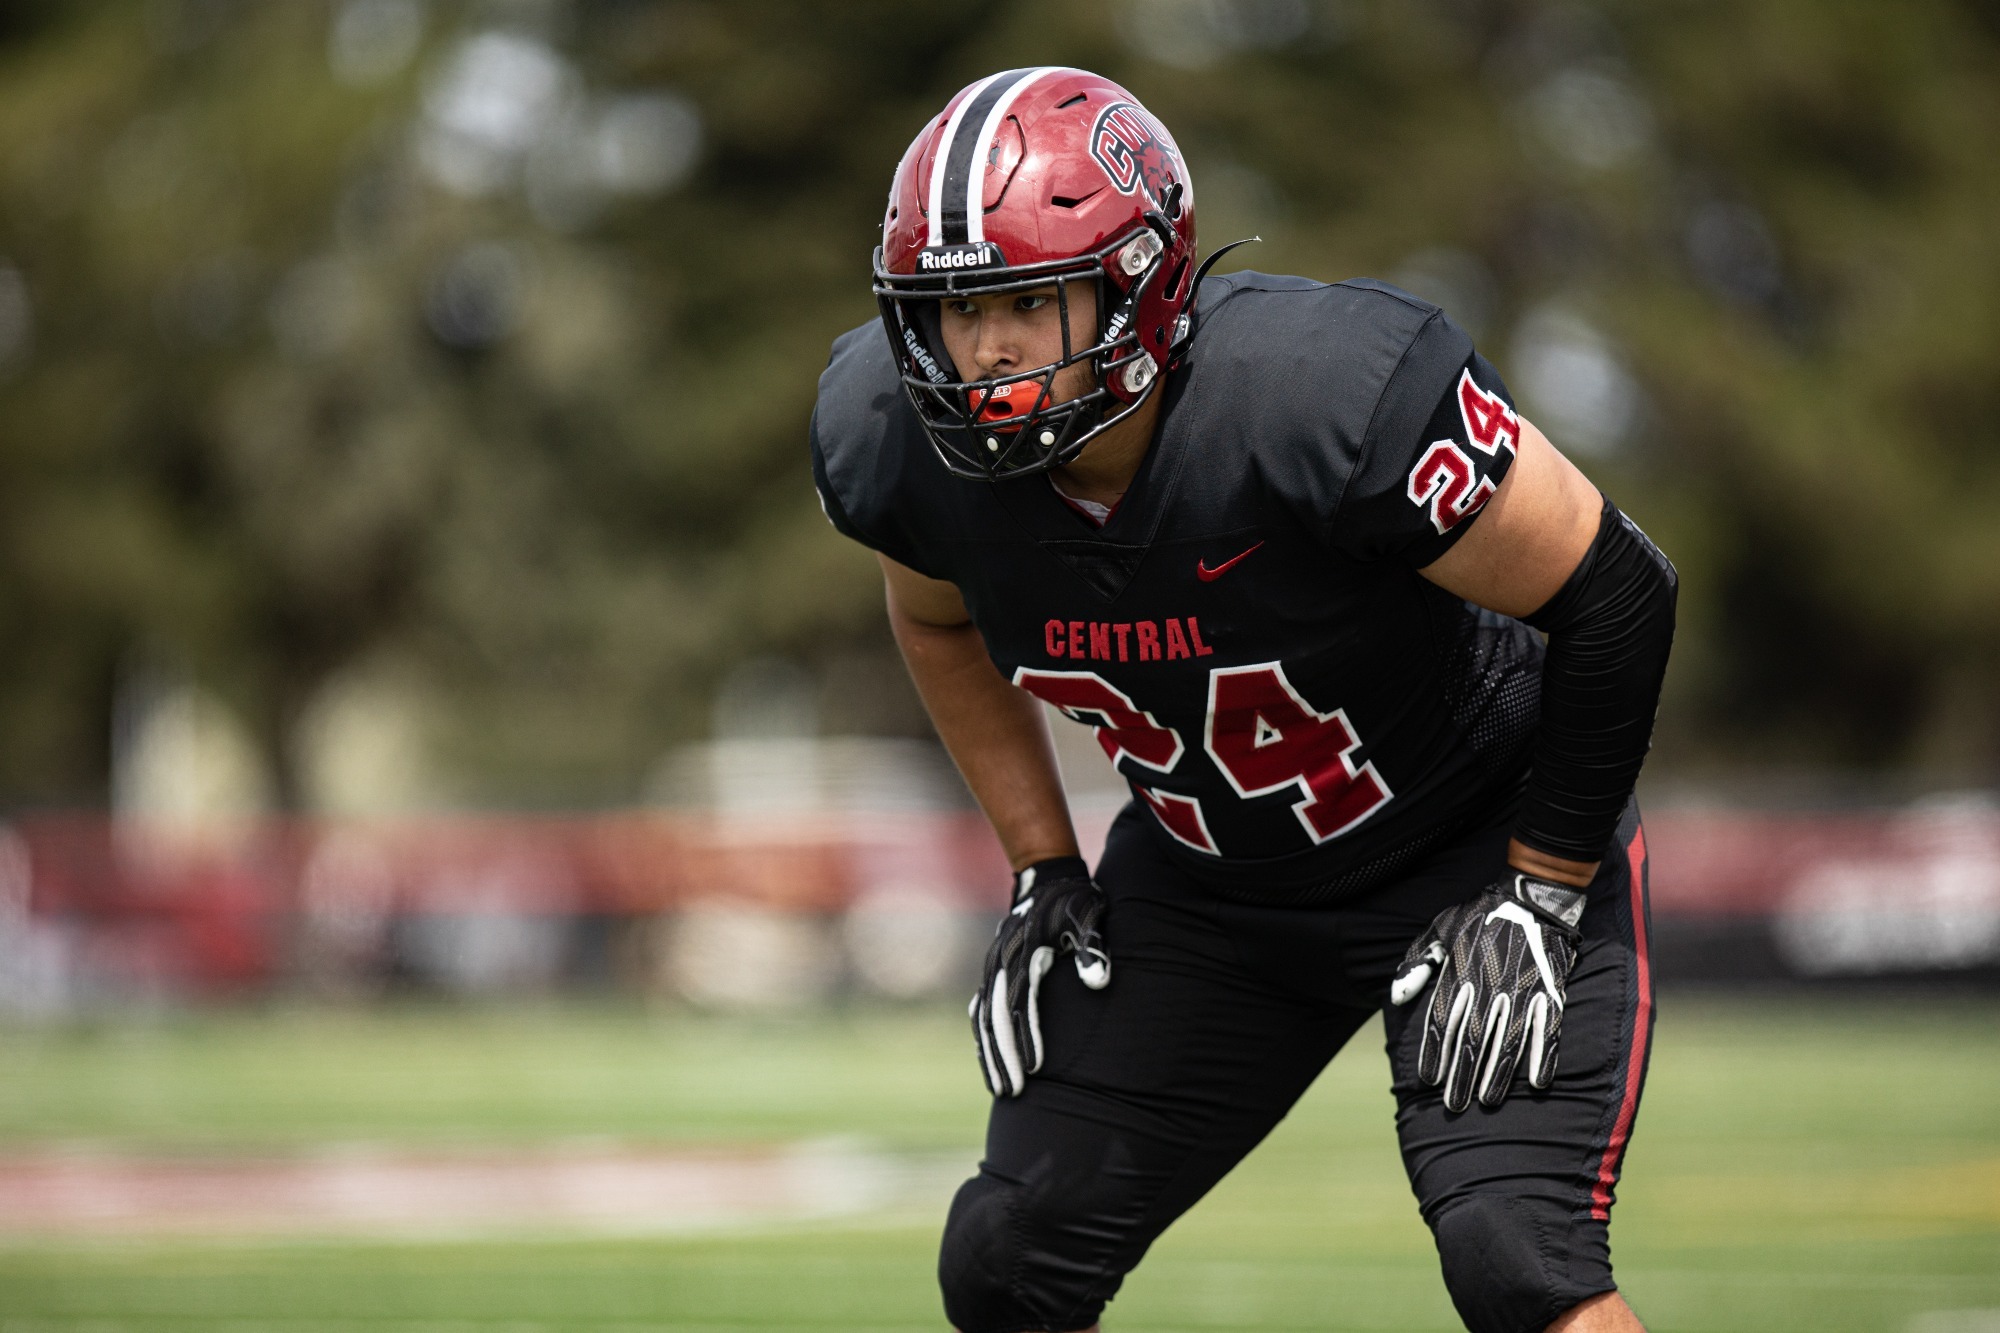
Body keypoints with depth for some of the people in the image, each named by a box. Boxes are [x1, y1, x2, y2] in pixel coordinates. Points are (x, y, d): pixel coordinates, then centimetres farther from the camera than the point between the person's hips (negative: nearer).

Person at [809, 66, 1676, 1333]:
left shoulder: (1328, 397, -35)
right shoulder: (901, 443, -17)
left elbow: (1617, 595, -22)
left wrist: (1538, 902, -17)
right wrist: (1044, 871, 4)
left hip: (1482, 839, -5)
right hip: (1214, 886, 5)